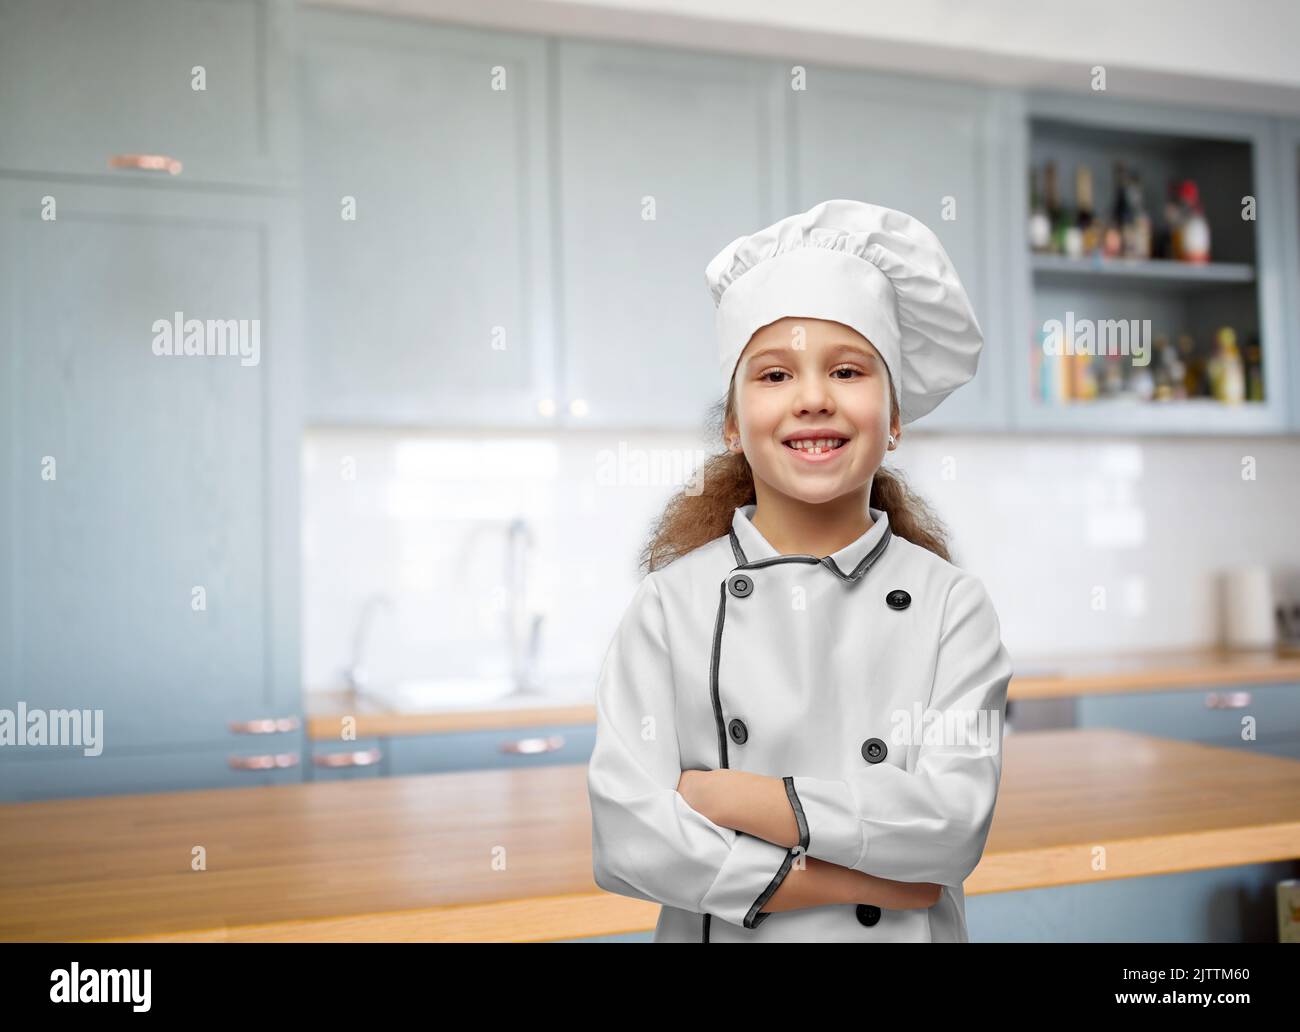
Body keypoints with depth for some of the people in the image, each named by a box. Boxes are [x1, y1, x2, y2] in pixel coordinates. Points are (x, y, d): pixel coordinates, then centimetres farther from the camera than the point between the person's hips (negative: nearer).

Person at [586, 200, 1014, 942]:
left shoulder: (950, 603, -10)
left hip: (908, 929, 0)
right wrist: (860, 882, -19)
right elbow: (628, 843, -19)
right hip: (717, 931, 0)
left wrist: (727, 796, -21)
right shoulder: (672, 604, -12)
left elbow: (953, 819, -20)